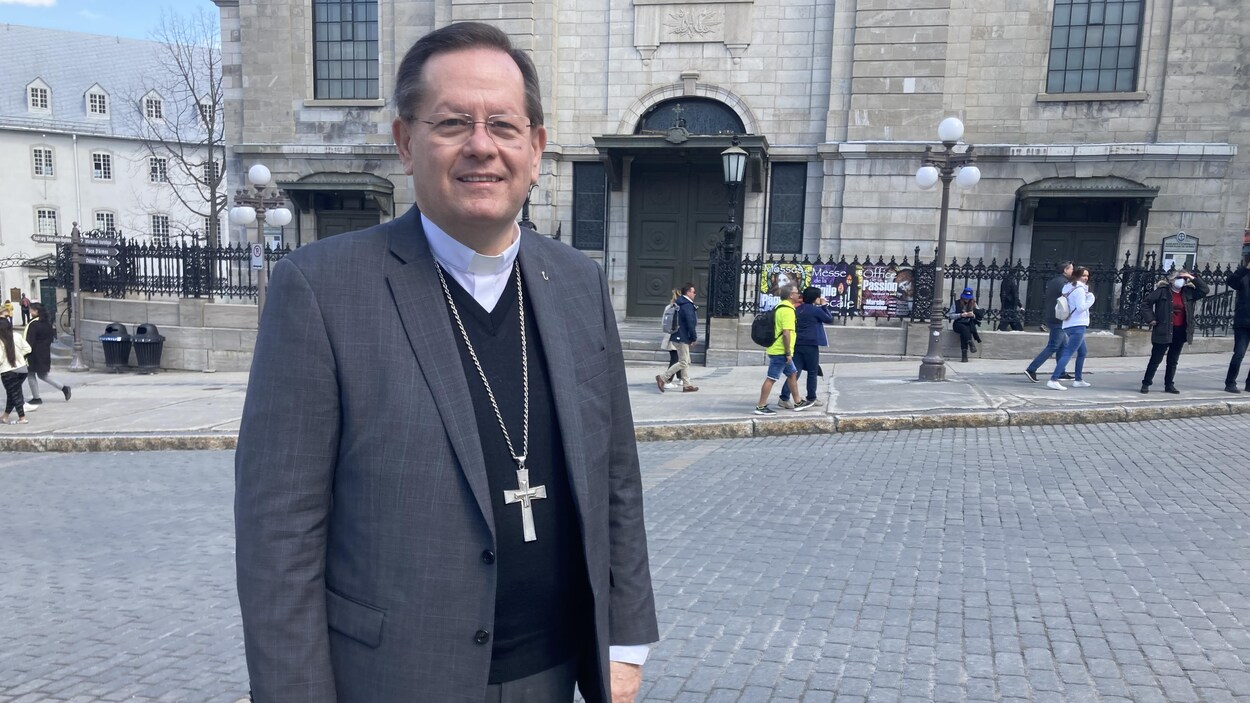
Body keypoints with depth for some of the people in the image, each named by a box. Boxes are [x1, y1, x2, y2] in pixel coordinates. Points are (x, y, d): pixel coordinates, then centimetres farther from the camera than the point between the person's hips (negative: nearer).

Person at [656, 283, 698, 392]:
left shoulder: (680, 304, 14)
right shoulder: (688, 305, -16)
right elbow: (691, 323, -19)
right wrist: (694, 338, -12)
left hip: (679, 337, 10)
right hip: (682, 338, -10)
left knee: (686, 362, 13)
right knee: (683, 362, -7)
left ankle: (687, 385, 16)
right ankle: (663, 378, -8)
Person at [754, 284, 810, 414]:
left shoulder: (781, 307, 14)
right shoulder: (788, 310, -17)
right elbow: (786, 333, -23)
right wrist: (788, 353, -19)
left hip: (777, 350, 10)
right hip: (781, 351, -10)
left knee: (792, 374, 18)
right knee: (771, 378, -5)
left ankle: (798, 403, 26)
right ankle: (761, 407, -1)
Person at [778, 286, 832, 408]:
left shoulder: (798, 309, 11)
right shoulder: (816, 310, -10)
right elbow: (830, 319, 2)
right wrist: (824, 306, 8)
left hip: (797, 344, 6)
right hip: (810, 345, -6)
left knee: (795, 372, 3)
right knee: (813, 372, 9)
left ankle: (784, 398, -7)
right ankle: (811, 399, 17)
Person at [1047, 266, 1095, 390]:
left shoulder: (1068, 288, 15)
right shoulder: (1080, 289, -11)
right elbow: (1081, 307, -19)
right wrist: (1090, 300, -5)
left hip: (1068, 325, 10)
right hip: (1077, 325, -10)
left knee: (1083, 351, 24)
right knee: (1068, 353, -16)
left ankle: (1079, 380, 29)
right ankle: (1053, 380, -26)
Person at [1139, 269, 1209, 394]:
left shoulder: (1188, 292, 6)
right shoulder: (1163, 291, -7)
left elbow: (1205, 290, 5)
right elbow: (1146, 302, -6)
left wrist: (1193, 278, -5)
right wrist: (1151, 319, -9)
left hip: (1180, 332, 5)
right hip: (1164, 331, -5)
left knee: (1173, 360, 12)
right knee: (1156, 359, 0)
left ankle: (1169, 385, 21)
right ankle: (1146, 383, 8)